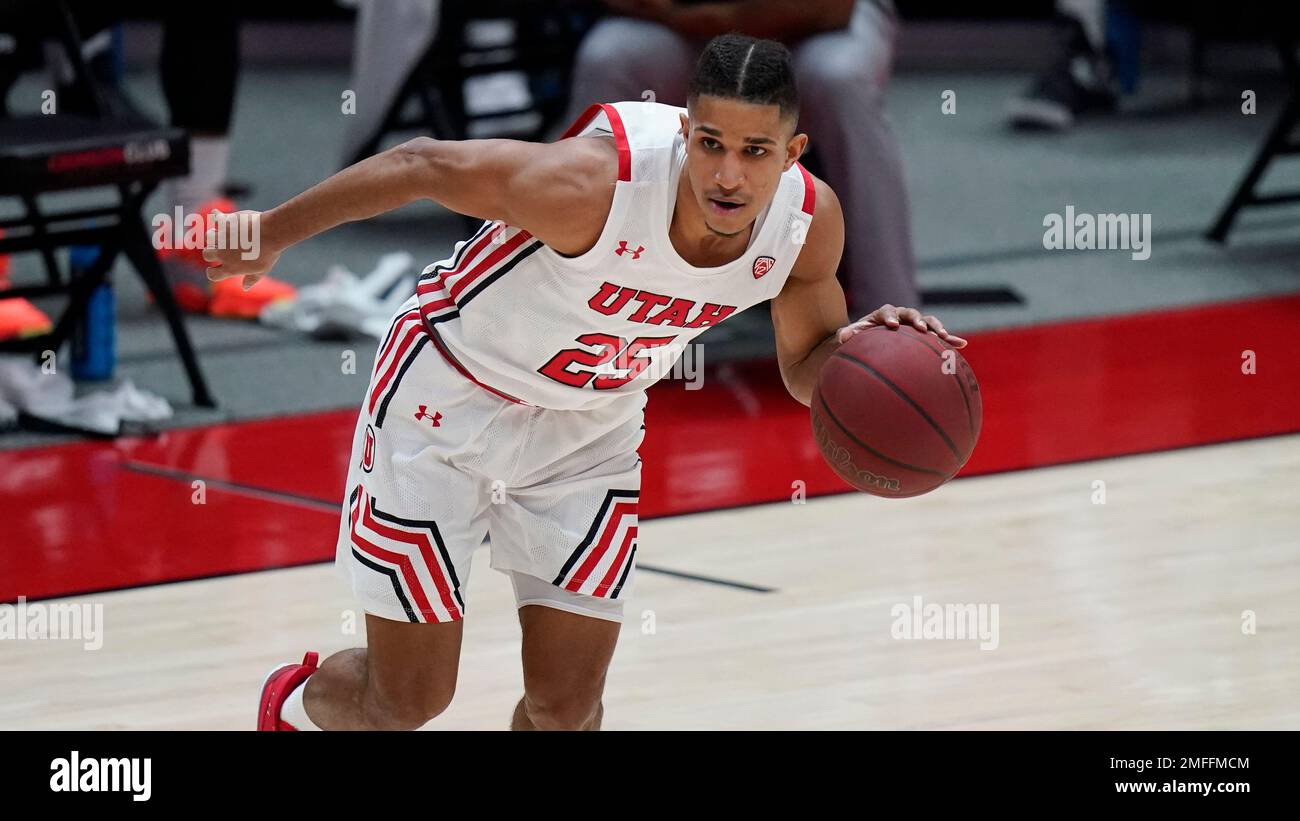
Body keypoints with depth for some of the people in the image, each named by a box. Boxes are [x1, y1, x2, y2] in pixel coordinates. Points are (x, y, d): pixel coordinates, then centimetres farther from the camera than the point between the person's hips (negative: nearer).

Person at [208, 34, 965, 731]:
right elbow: (424, 166, -22)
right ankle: (296, 705, 39)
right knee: (409, 699, 3)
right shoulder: (593, 183, -37)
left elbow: (810, 368, -1)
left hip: (591, 433, 4)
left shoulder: (810, 221, -19)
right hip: (448, 400, -4)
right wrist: (271, 236, -10)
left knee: (568, 707, 0)